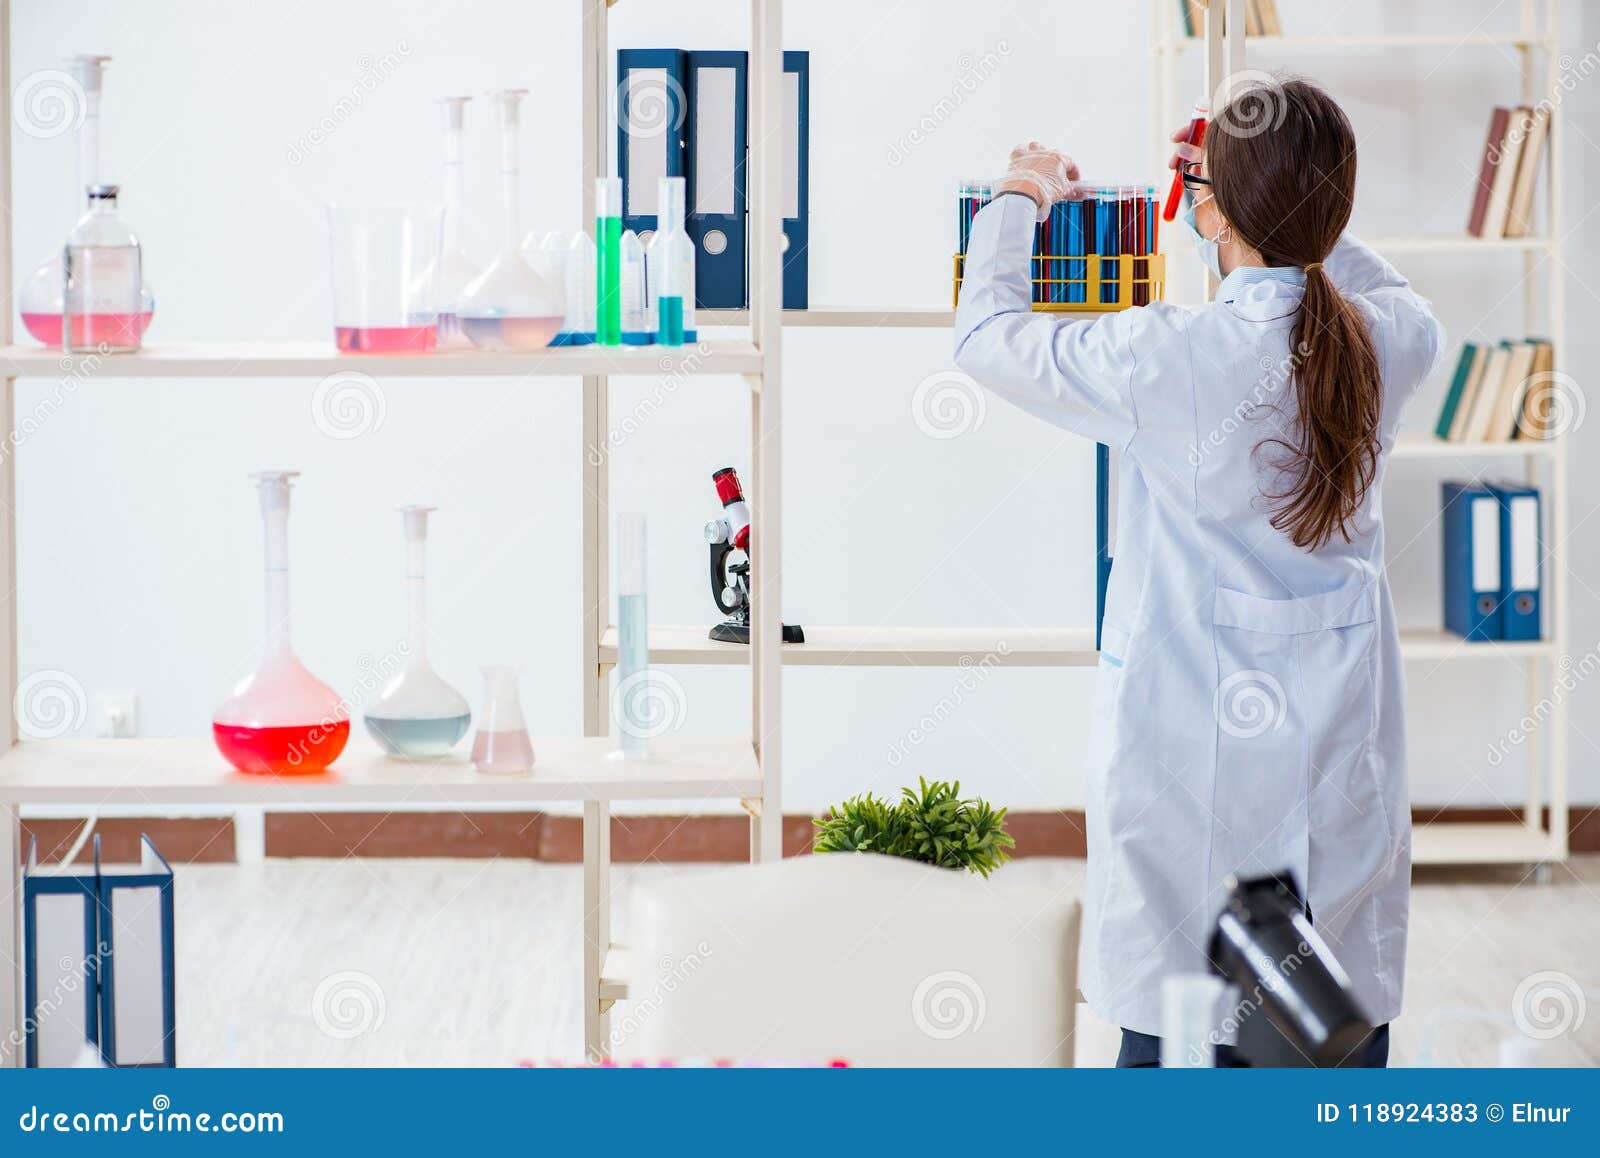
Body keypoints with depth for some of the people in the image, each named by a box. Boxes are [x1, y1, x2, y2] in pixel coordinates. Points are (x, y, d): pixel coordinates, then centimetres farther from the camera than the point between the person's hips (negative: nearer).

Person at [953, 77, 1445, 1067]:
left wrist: (1019, 200, 17)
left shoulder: (1163, 360, -18)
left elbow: (988, 336, 0)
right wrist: (1278, 202, 25)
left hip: (1195, 751, -4)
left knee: (1171, 1028, 7)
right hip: (1344, 750, 4)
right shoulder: (1390, 343, -6)